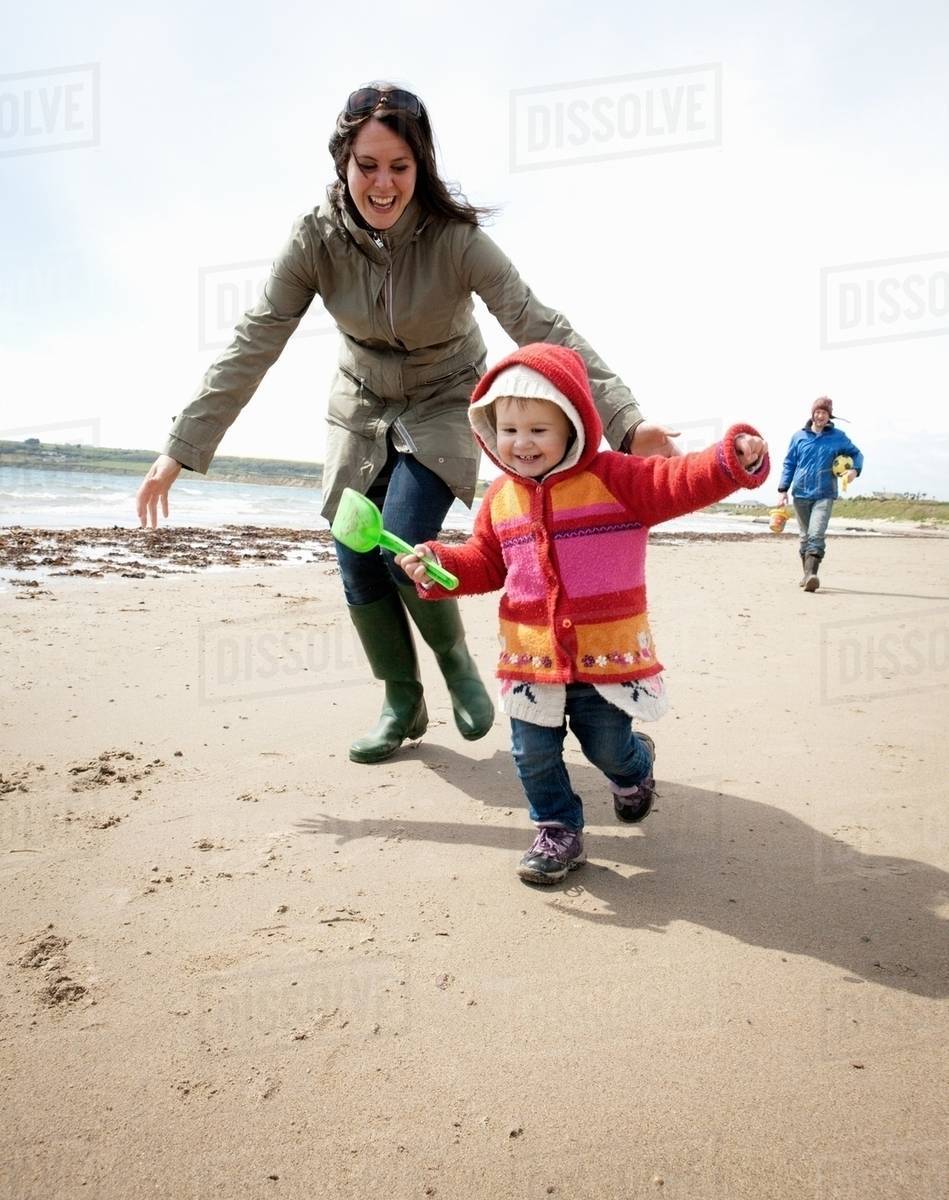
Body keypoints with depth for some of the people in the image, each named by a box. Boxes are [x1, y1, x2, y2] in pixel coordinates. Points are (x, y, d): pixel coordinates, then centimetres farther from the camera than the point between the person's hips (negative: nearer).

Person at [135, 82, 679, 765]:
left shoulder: (456, 239, -24)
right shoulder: (317, 240, -16)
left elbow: (540, 327, -30)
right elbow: (253, 345, -17)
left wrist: (626, 420, -42)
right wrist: (183, 448, -21)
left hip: (444, 406, -3)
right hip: (362, 408, 4)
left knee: (404, 546, -23)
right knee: (358, 563, -3)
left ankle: (456, 659, 8)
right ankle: (402, 705, 17)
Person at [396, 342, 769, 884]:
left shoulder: (614, 478, -10)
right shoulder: (500, 498, 4)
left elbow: (680, 483, -19)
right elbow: (484, 563, 13)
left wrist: (735, 459, -36)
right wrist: (437, 562, -5)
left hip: (606, 652, -3)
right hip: (531, 655, 4)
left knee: (609, 748, 12)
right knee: (534, 753, 6)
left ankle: (636, 765, 49)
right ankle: (559, 831, 29)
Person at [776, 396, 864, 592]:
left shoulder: (838, 437, 6)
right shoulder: (799, 436, 8)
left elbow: (856, 454, 16)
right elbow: (789, 464, 11)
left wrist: (854, 470, -6)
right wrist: (782, 490, 4)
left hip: (824, 495, -2)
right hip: (801, 494, 2)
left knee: (816, 535, -18)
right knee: (805, 536, 11)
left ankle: (811, 574, -27)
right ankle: (807, 574, 23)